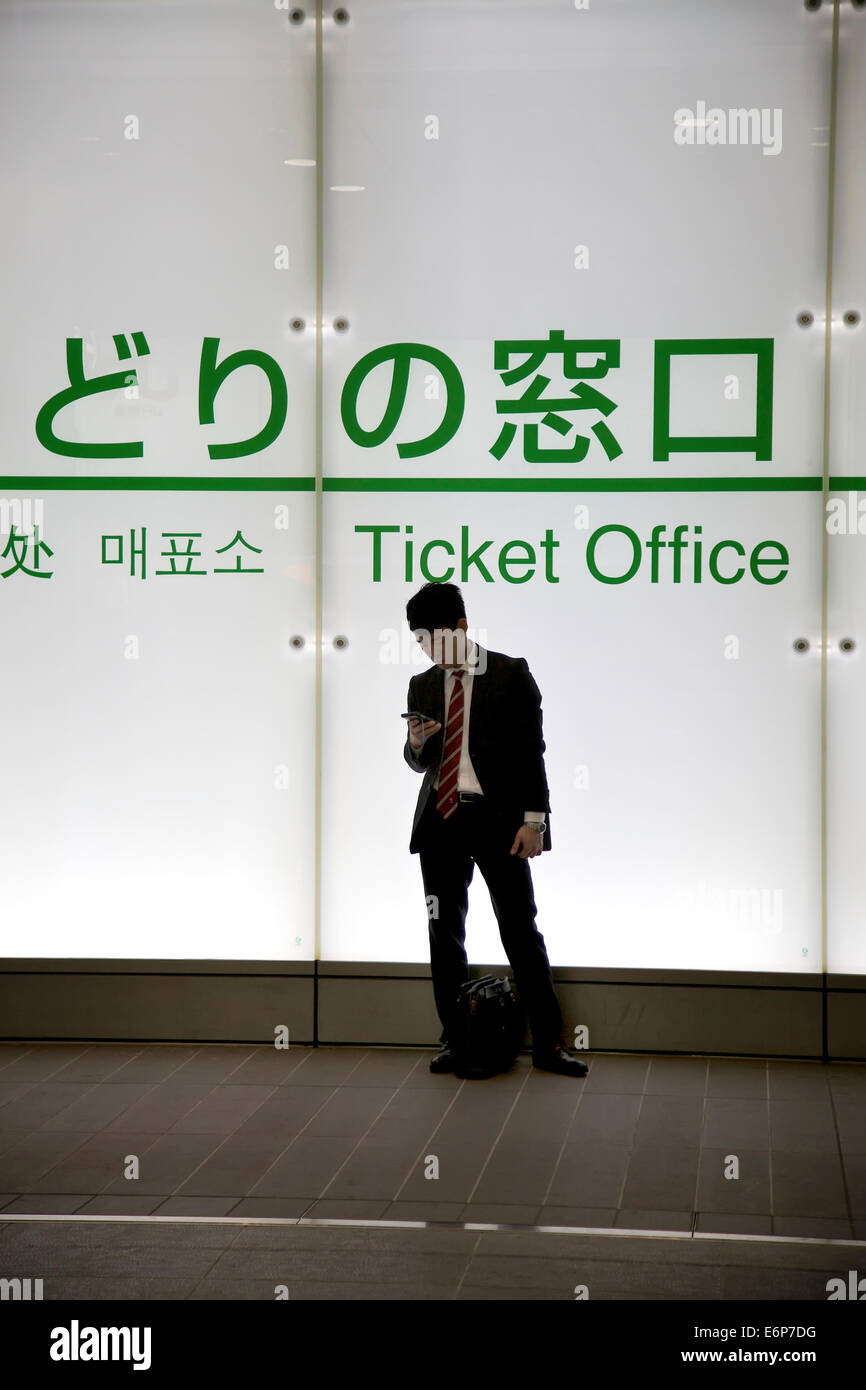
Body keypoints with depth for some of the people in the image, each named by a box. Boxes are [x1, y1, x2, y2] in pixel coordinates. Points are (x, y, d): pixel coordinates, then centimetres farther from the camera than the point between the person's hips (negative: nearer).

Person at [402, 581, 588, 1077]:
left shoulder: (511, 673, 0)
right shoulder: (423, 686, 12)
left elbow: (531, 750, -3)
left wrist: (533, 819, -10)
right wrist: (417, 743, -6)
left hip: (497, 817, -4)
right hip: (441, 818, 4)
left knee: (521, 929, -3)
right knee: (445, 932, 7)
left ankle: (549, 1043, 3)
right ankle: (455, 1040, 16)